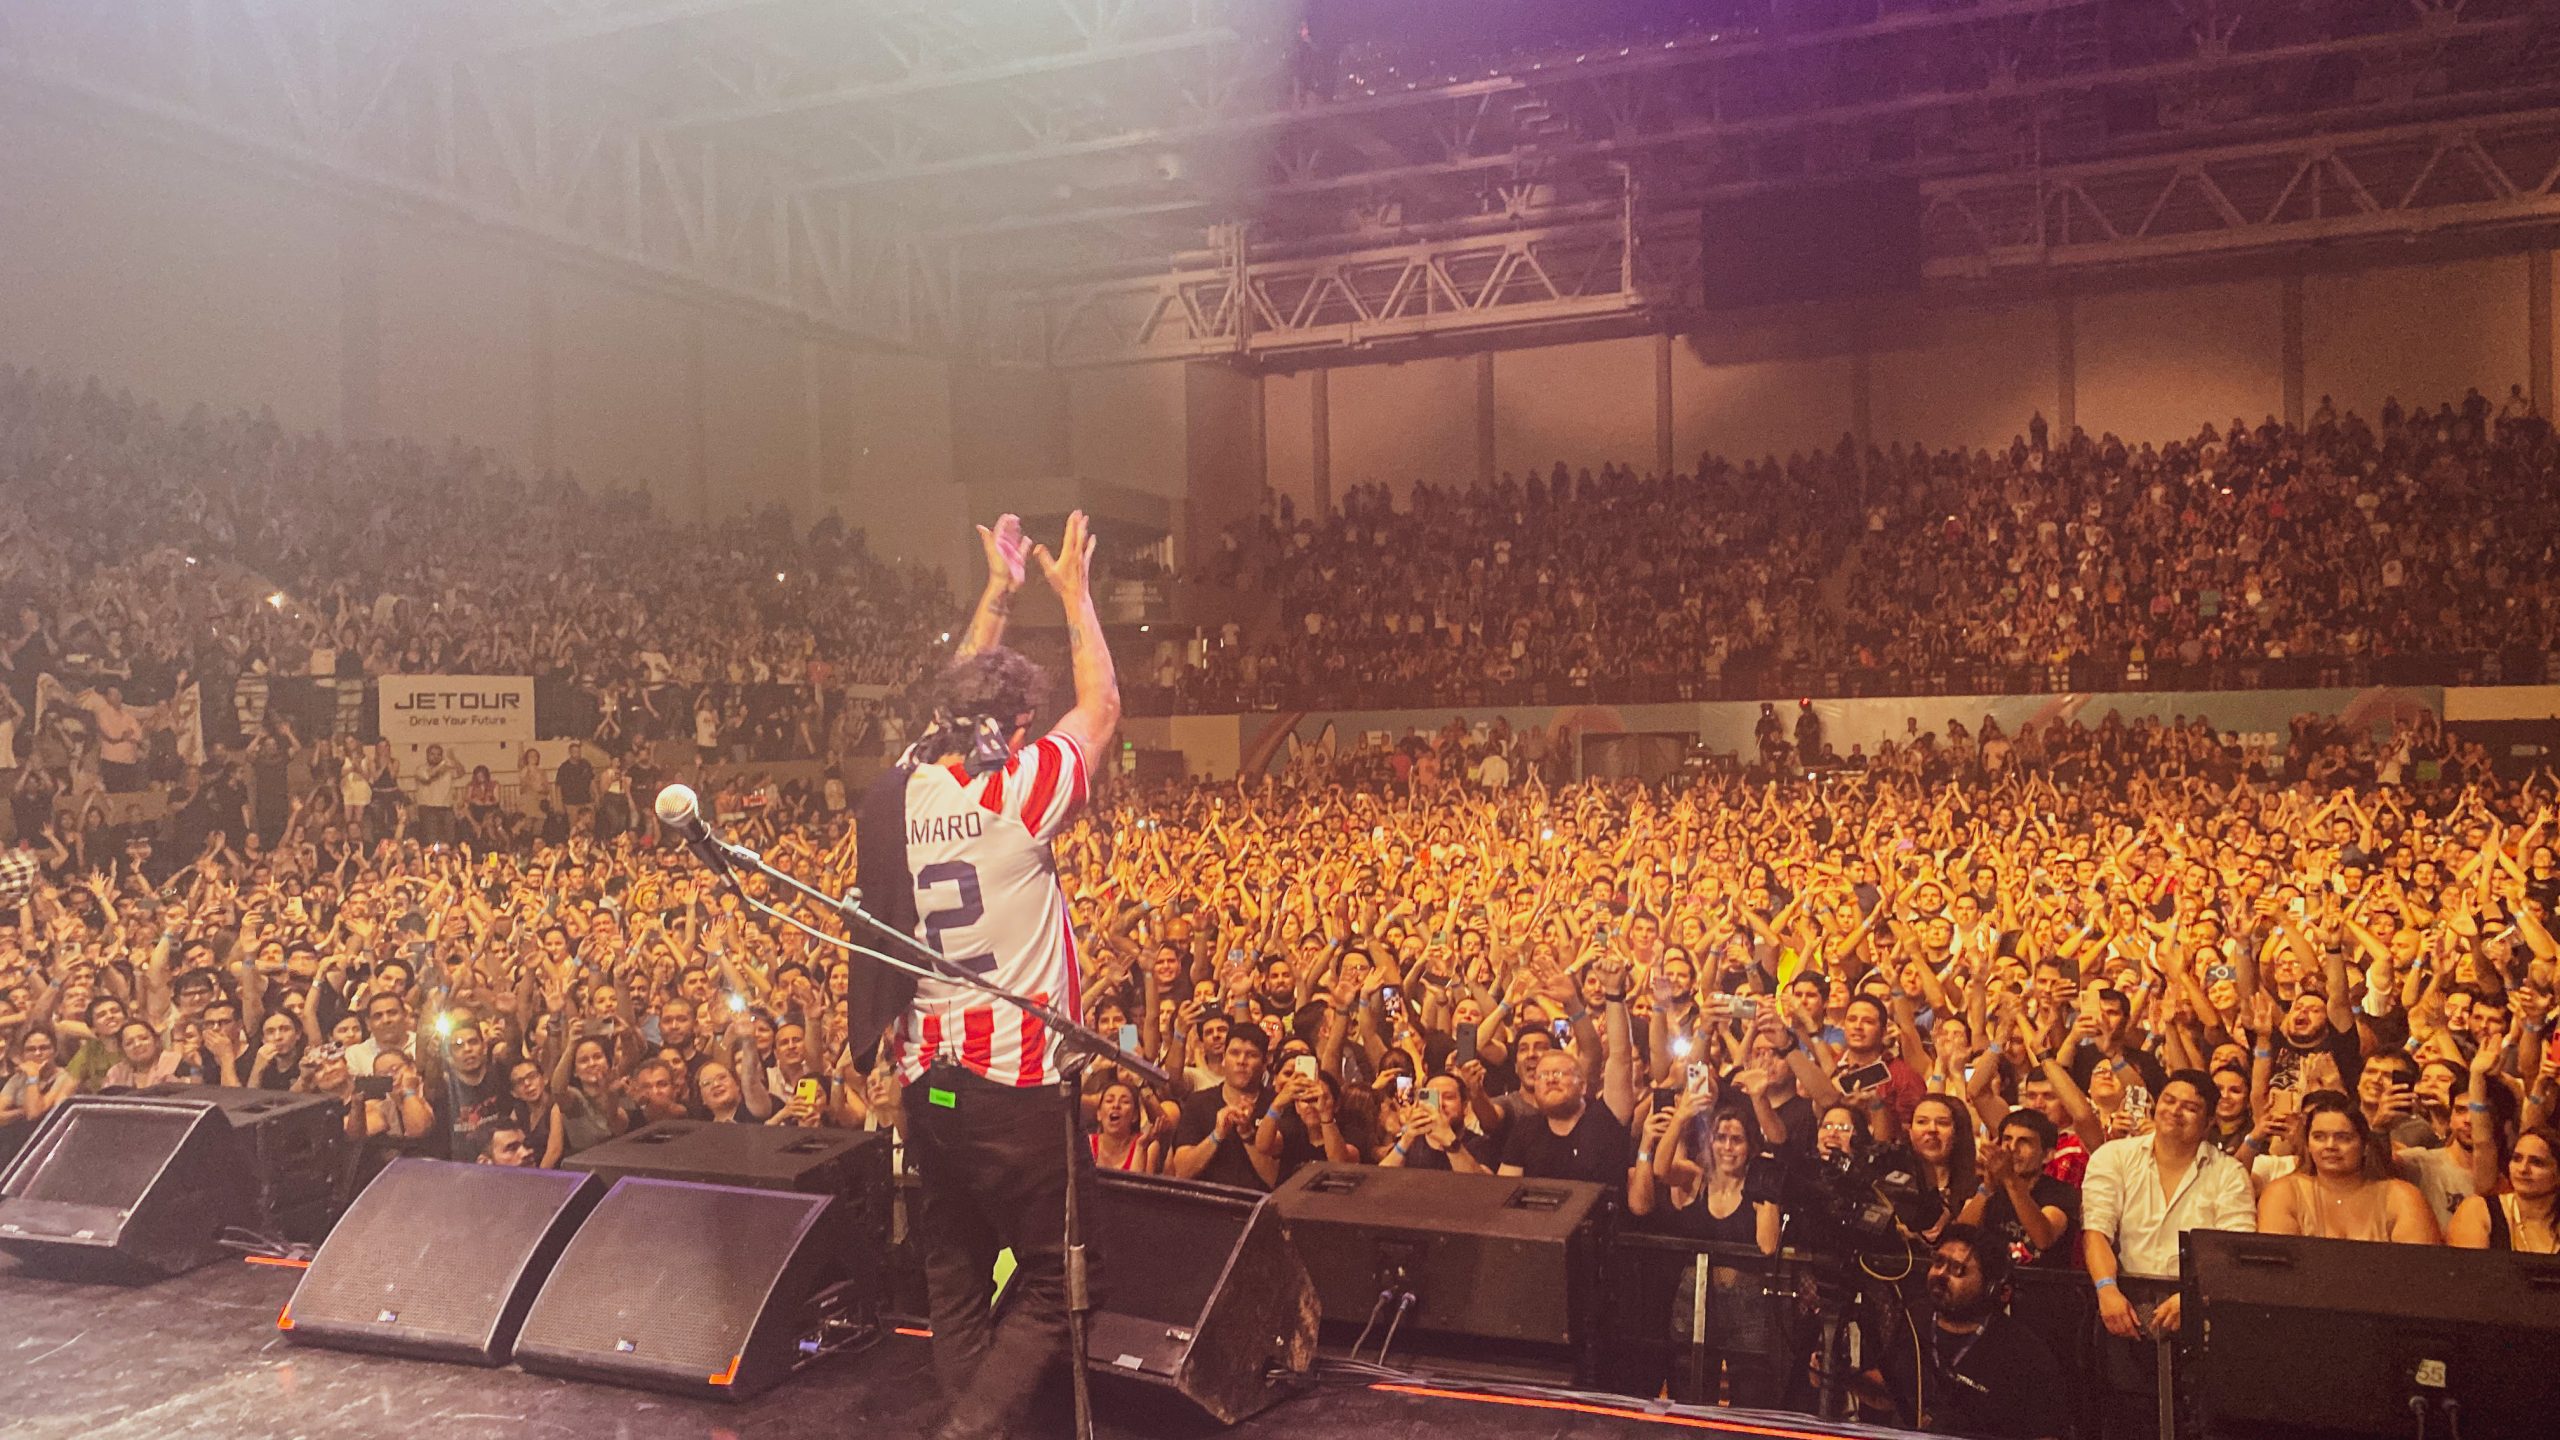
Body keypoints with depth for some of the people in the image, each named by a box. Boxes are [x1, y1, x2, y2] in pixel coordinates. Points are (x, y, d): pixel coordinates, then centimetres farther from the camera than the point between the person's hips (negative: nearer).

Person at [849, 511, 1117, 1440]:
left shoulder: (904, 787, 2)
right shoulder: (1020, 792, -13)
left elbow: (958, 701, 21)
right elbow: (1101, 705, 3)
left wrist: (997, 592, 28)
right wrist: (1072, 589, 15)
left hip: (925, 1075, 6)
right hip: (1017, 1079, -6)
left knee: (955, 1272, 16)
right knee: (1049, 1282, 5)